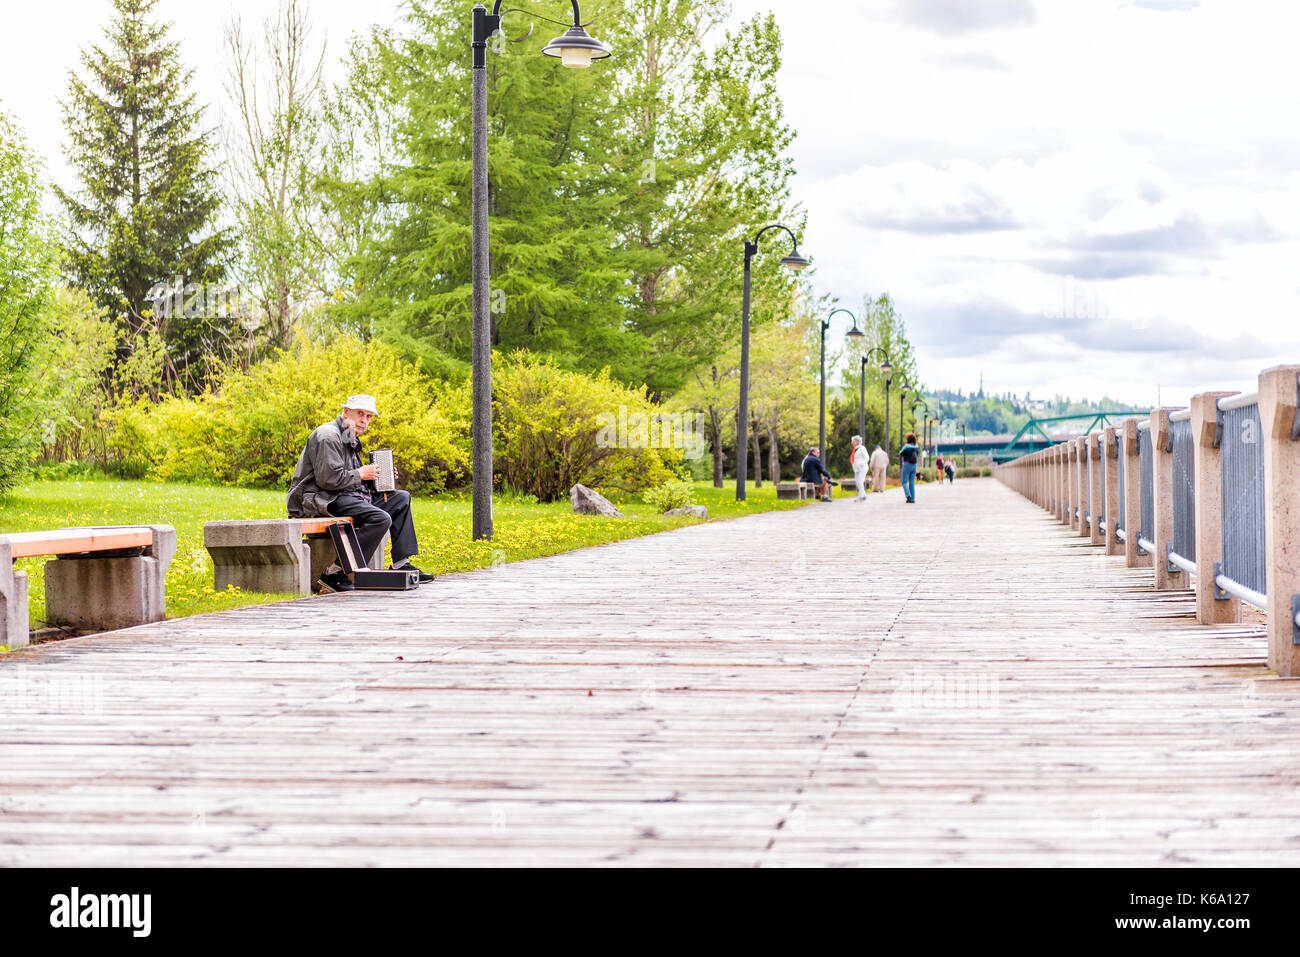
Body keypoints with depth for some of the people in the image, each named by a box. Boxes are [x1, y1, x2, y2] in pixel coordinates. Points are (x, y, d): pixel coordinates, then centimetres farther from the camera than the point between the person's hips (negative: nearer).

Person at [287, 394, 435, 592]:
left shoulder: (351, 440, 22)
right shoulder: (328, 435, -12)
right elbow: (328, 479, -22)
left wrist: (376, 477, 9)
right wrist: (361, 474, -11)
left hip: (349, 496, 11)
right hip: (322, 500, -11)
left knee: (402, 499, 13)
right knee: (380, 518, -29)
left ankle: (402, 564, 10)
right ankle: (335, 573, -30)